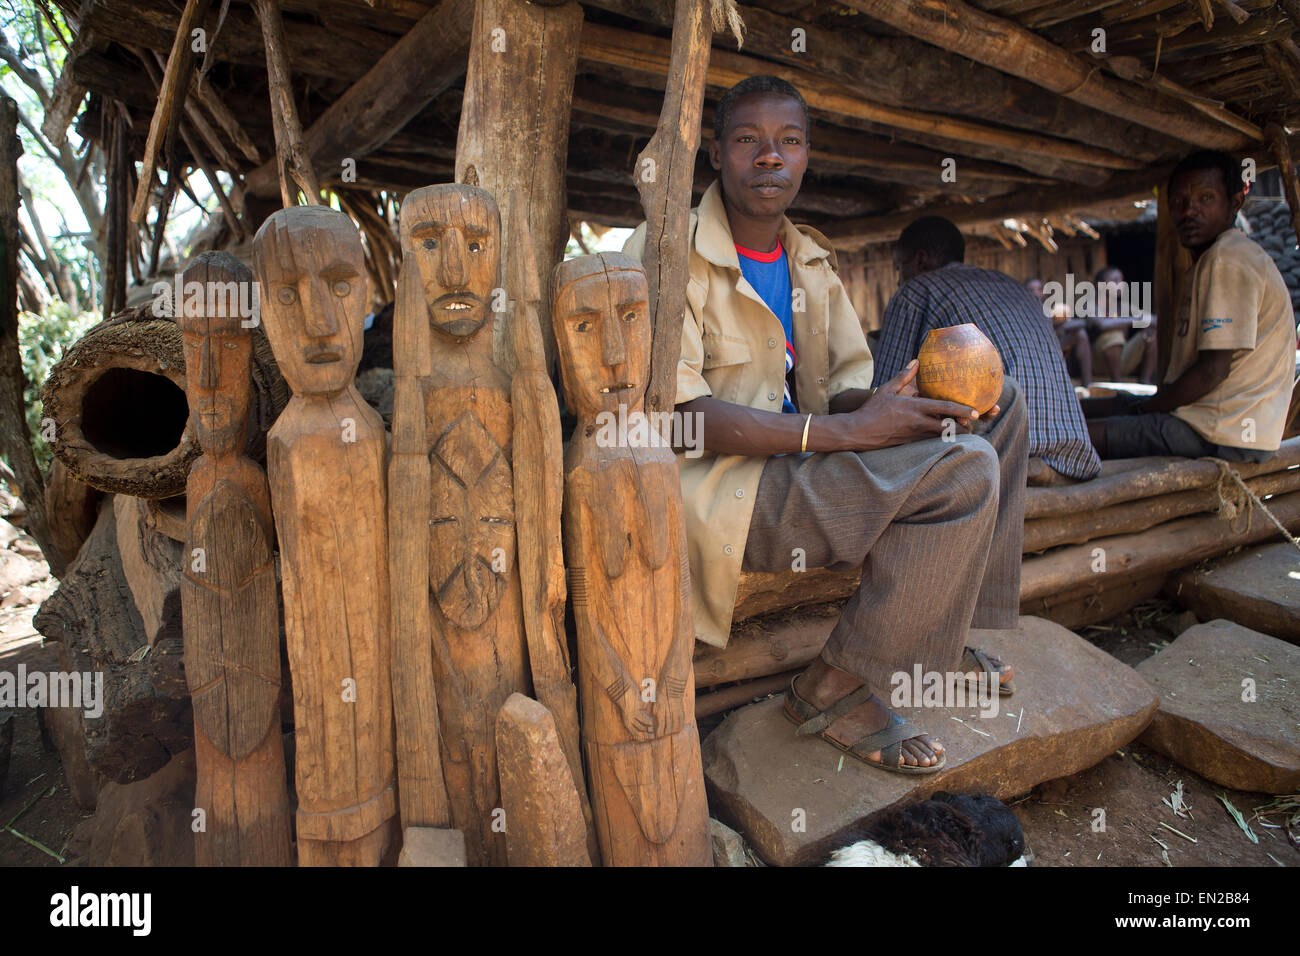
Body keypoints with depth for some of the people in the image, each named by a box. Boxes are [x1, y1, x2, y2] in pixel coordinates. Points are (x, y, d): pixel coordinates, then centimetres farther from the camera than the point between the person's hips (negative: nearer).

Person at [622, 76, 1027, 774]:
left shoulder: (812, 259, 14)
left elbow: (843, 390, 13)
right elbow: (676, 413, -21)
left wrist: (890, 402, -13)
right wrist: (845, 430, -26)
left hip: (797, 462, 8)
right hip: (712, 489, -8)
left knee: (997, 401, 6)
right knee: (965, 469, -22)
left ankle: (939, 637, 8)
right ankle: (838, 689, -9)